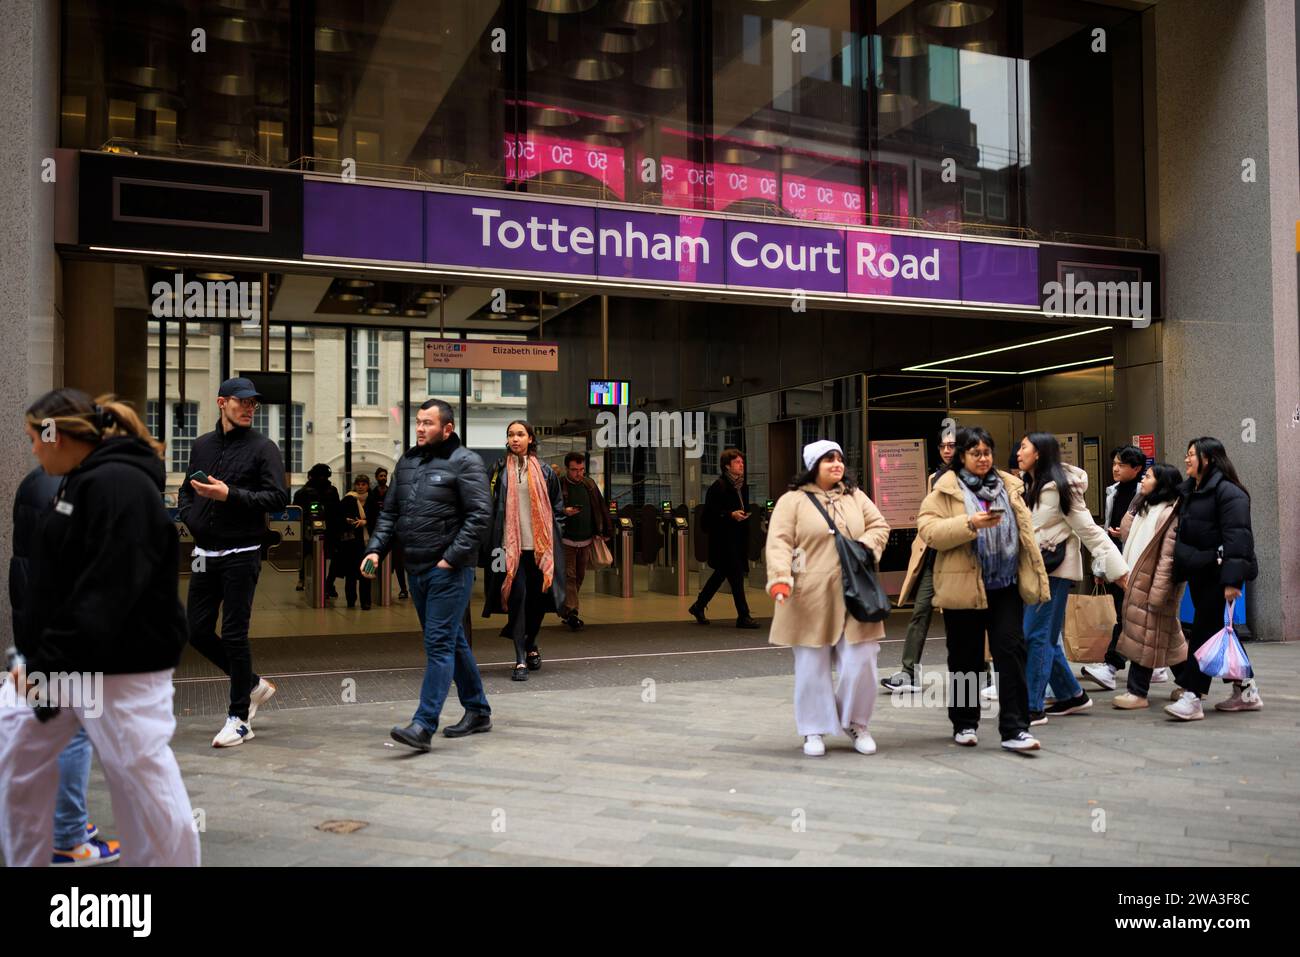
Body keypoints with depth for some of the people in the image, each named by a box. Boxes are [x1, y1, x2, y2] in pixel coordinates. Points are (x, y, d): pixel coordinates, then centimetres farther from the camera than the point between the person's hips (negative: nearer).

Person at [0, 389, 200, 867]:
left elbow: (106, 597, -25)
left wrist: (48, 665, -22)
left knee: (142, 781, -3)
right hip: (58, 659, 10)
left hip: (120, 666, -10)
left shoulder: (120, 486, -19)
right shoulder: (82, 482, 13)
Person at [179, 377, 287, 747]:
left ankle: (239, 719, 7)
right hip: (205, 554, 6)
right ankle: (253, 684, 27)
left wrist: (230, 495, -20)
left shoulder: (263, 448, -3)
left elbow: (278, 497, -12)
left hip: (241, 554, -6)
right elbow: (186, 491, 24)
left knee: (234, 635, -4)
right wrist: (192, 518, 5)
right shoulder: (202, 445, 14)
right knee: (197, 631, 8)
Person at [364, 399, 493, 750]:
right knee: (452, 642, 15)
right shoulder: (406, 462, 14)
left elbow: (480, 514, -15)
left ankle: (423, 726, -10)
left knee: (439, 644, -9)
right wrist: (376, 549, 3)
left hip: (449, 571, -8)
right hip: (416, 570, 8)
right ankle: (477, 711, 27)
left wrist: (452, 558, -18)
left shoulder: (464, 463, -8)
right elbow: (390, 512, 18)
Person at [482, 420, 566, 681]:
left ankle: (530, 645, 32)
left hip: (539, 545, 2)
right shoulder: (499, 470, 6)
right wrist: (493, 545, -3)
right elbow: (491, 507, 5)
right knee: (517, 597, -9)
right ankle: (521, 660, -5)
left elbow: (557, 507, 13)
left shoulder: (545, 471, 9)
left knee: (539, 597, 6)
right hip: (511, 545, -2)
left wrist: (554, 539, 3)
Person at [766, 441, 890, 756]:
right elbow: (779, 542, -8)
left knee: (861, 663, 0)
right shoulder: (793, 500, 0)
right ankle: (815, 731, 19)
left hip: (854, 596, 3)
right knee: (812, 666, 4)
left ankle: (855, 722, 23)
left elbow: (880, 527, 16)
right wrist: (780, 579, -22)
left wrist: (863, 547, -4)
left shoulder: (855, 496, 15)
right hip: (811, 598, -3)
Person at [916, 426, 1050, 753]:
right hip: (963, 587, -3)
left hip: (1006, 586, 3)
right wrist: (970, 523, -23)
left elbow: (1024, 532, 16)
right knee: (965, 658, 8)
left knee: (1011, 652, -5)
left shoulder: (1009, 487, 12)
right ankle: (965, 724, 23)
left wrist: (1035, 579, 12)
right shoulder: (945, 489, -1)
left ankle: (1015, 729, -1)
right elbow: (928, 530, -12)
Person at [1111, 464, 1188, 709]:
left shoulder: (1171, 513, -15)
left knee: (1144, 636, -4)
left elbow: (1167, 557, -19)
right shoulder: (1143, 507, 14)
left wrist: (1157, 592, -22)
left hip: (1151, 583, -8)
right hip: (1135, 581, 9)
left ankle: (1138, 693, 1)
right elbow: (1127, 535, 21)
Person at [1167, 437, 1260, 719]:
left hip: (1218, 574, -9)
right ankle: (1246, 691, 23)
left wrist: (1232, 579, -27)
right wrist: (1182, 564, 17)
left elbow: (1237, 537, -22)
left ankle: (1191, 696, -7)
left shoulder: (1228, 492, -14)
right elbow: (1184, 534, 21)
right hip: (1198, 573, 9)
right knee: (1218, 633, 13)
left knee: (1204, 632, -9)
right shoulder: (1188, 491, 13)